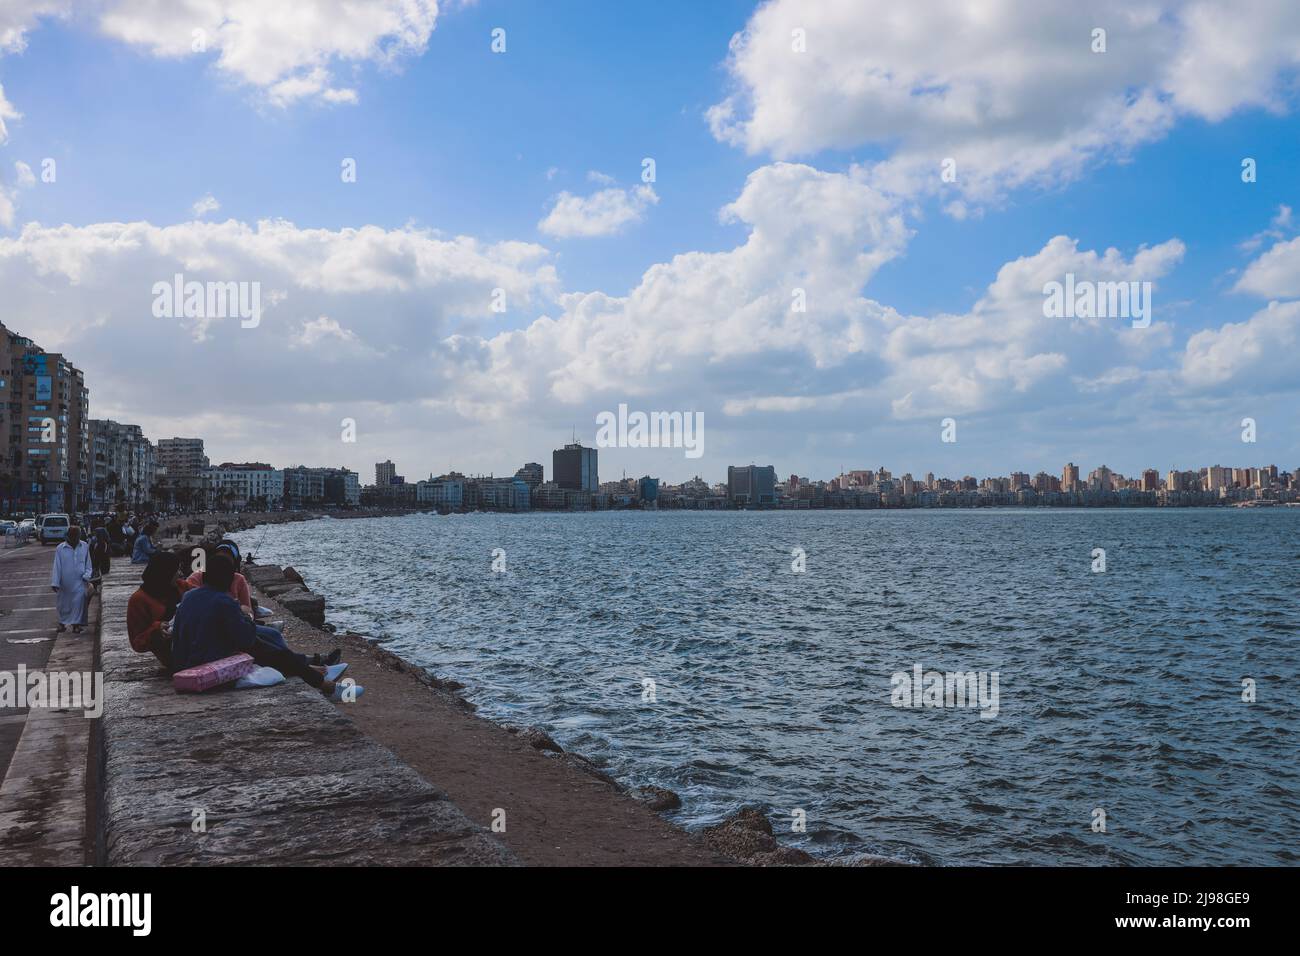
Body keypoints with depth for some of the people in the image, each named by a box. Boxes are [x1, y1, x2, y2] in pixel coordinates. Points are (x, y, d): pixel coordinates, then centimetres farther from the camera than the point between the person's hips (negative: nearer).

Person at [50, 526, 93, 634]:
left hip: (79, 582, 0)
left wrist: (87, 575, -8)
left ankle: (76, 623, 3)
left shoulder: (84, 547, 0)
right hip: (65, 582, 0)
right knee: (63, 603, 12)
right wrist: (55, 583, -7)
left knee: (78, 601, -7)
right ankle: (62, 622, 31)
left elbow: (88, 564, 7)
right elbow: (57, 566, -4)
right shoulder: (60, 548, -5)